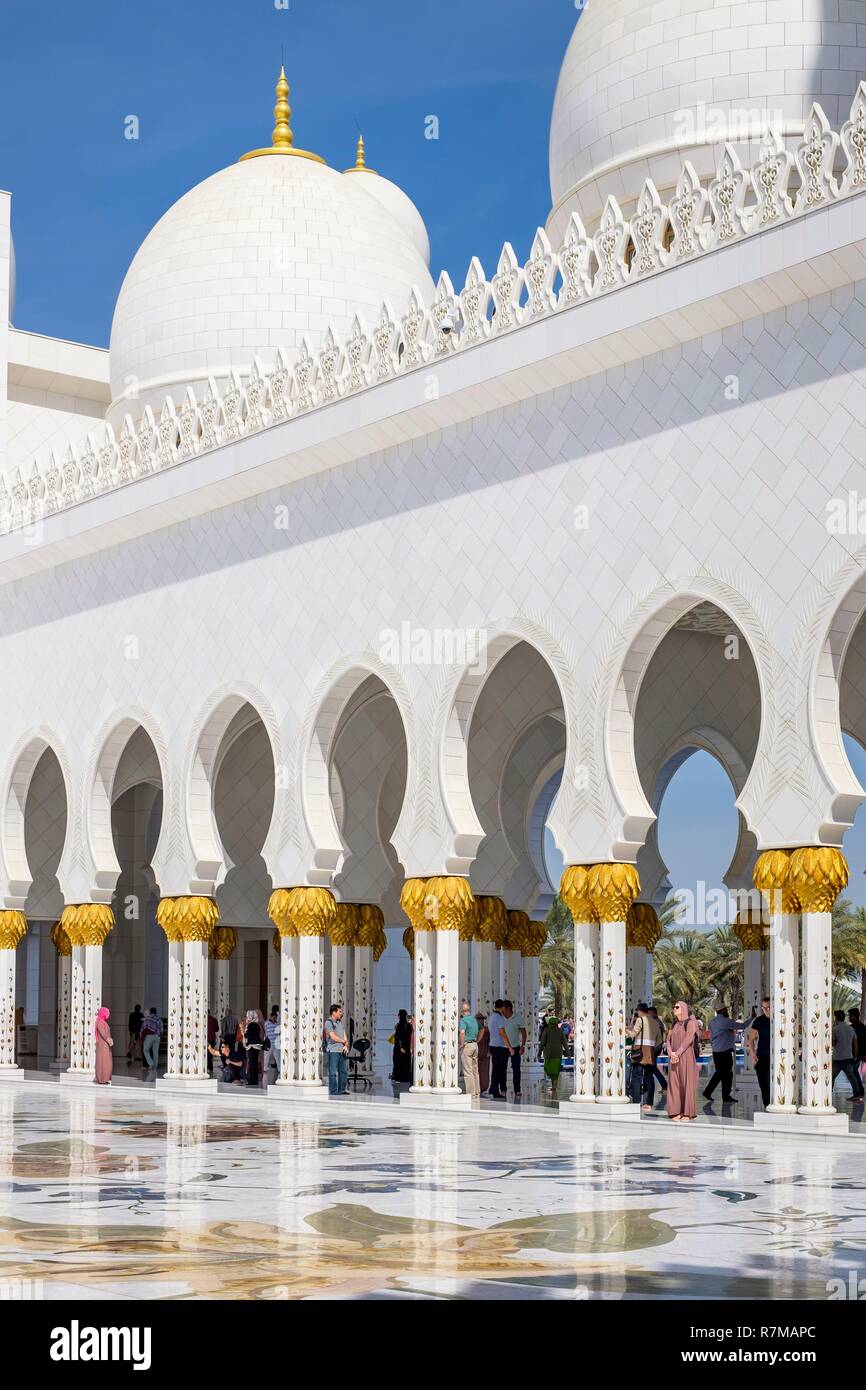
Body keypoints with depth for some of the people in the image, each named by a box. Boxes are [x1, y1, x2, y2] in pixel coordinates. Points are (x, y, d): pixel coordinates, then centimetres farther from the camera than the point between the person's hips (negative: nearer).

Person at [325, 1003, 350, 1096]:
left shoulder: (340, 1022, 18)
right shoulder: (329, 1023, -5)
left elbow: (344, 1035, 13)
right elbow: (333, 1037, -13)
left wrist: (346, 1046, -3)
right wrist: (343, 1041, -1)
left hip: (342, 1051, 7)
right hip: (333, 1051, -7)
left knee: (344, 1071, 8)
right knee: (333, 1072, -5)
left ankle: (342, 1090, 15)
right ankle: (333, 1091, -2)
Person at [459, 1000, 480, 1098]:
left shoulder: (463, 1020, -12)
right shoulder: (474, 1019, 12)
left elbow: (462, 1032, -30)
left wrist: (462, 1044, -19)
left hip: (467, 1046, -8)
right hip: (475, 1045, 8)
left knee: (468, 1071, -5)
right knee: (475, 1070, 13)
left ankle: (470, 1094, -5)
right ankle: (477, 1092, 17)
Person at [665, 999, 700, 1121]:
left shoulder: (690, 1023, -3)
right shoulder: (675, 1024, 16)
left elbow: (688, 1039, -14)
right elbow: (668, 1041, 10)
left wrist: (678, 1053, -16)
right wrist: (671, 1053, -8)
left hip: (686, 1057, -6)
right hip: (674, 1059, 6)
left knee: (686, 1084, -5)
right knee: (674, 1085, 3)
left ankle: (687, 1113, -3)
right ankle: (677, 1113, 6)